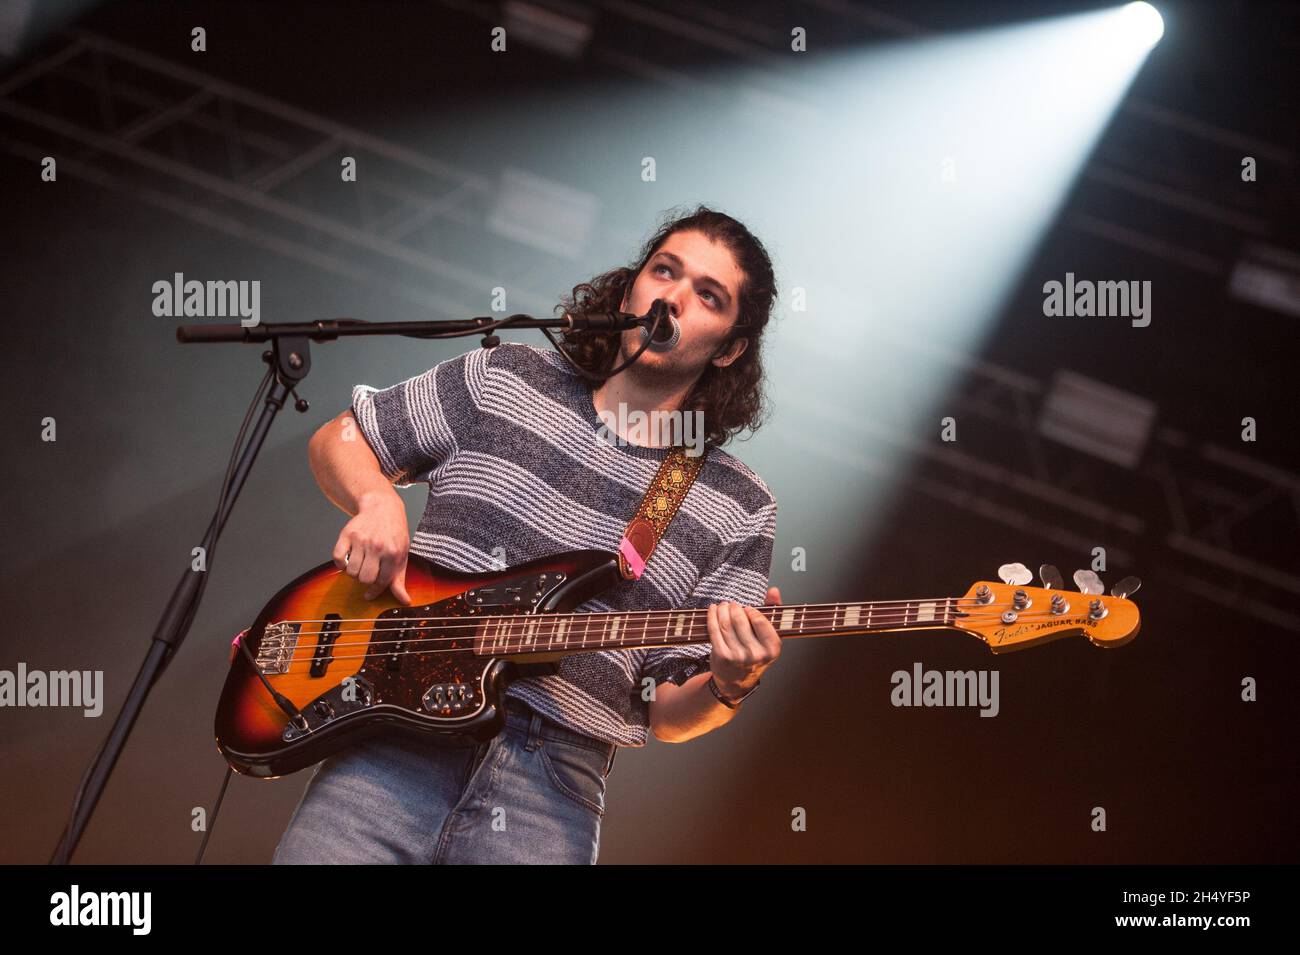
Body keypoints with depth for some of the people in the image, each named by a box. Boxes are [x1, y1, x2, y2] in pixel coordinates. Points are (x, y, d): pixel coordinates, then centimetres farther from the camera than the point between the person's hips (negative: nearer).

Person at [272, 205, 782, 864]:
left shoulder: (737, 511, 9)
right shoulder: (505, 381, 12)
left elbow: (667, 715, 8)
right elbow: (335, 441, 20)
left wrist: (728, 687, -14)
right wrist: (377, 501, -1)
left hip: (553, 777, 0)